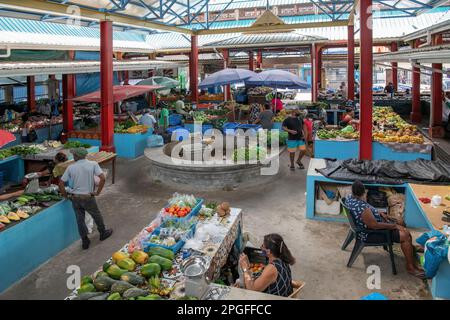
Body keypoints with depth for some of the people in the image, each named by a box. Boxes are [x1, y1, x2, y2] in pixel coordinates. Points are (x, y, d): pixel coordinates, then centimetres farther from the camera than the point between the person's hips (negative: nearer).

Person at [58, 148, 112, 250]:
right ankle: (103, 233, 39)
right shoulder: (93, 164, -9)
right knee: (97, 216, 20)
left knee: (80, 219, 14)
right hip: (88, 197, -2)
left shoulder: (71, 167, -4)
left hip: (75, 198, 2)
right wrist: (98, 192, -9)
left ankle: (85, 241, 24)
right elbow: (102, 178, -19)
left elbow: (61, 183, -4)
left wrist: (65, 195, 8)